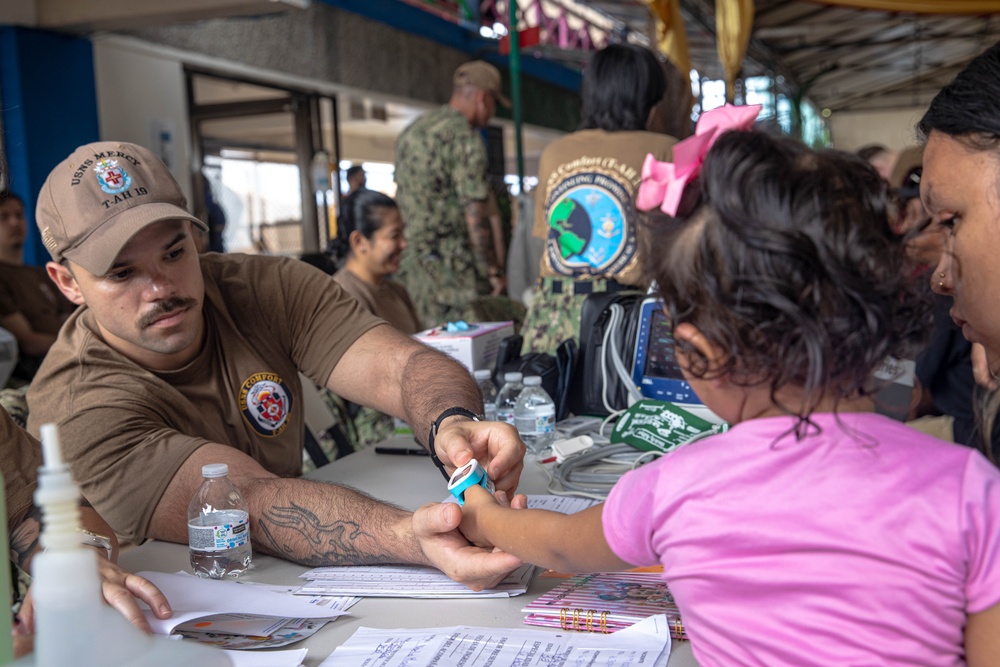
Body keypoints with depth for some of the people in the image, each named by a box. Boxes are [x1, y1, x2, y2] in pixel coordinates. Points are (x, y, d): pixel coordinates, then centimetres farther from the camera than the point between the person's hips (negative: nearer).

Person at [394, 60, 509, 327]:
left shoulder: (411, 132, 15)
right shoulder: (464, 137, -12)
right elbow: (475, 212, -17)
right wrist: (494, 272, -10)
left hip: (412, 268, 9)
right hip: (452, 269, -9)